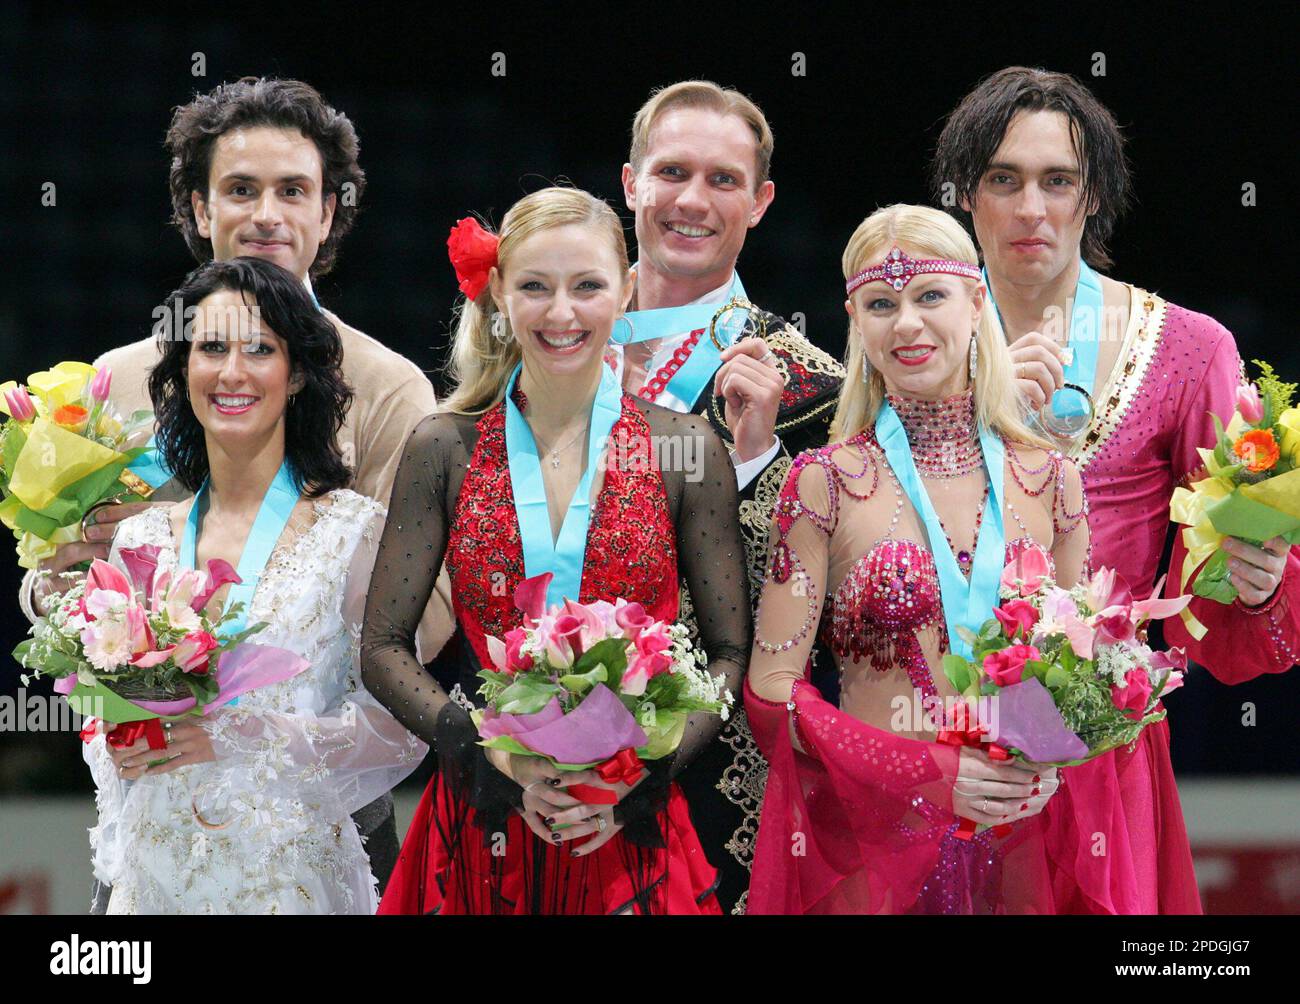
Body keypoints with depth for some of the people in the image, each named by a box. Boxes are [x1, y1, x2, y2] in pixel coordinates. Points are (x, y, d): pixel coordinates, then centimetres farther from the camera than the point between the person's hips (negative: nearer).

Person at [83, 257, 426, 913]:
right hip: (154, 877, 3)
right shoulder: (139, 538, 6)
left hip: (291, 876, -3)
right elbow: (104, 712, 14)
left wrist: (233, 735, -20)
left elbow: (399, 729, -10)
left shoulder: (355, 531, -6)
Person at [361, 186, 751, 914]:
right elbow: (384, 648, 2)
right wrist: (495, 751, -13)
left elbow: (732, 655, 2)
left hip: (631, 835, 0)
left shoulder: (685, 450, 0)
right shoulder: (446, 450, 2)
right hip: (482, 826, 1)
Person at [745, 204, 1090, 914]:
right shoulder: (827, 483, -4)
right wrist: (930, 771, -17)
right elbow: (772, 693, -7)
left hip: (1019, 842, 3)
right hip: (869, 836, -3)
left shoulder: (1048, 480, 5)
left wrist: (1049, 762, -6)